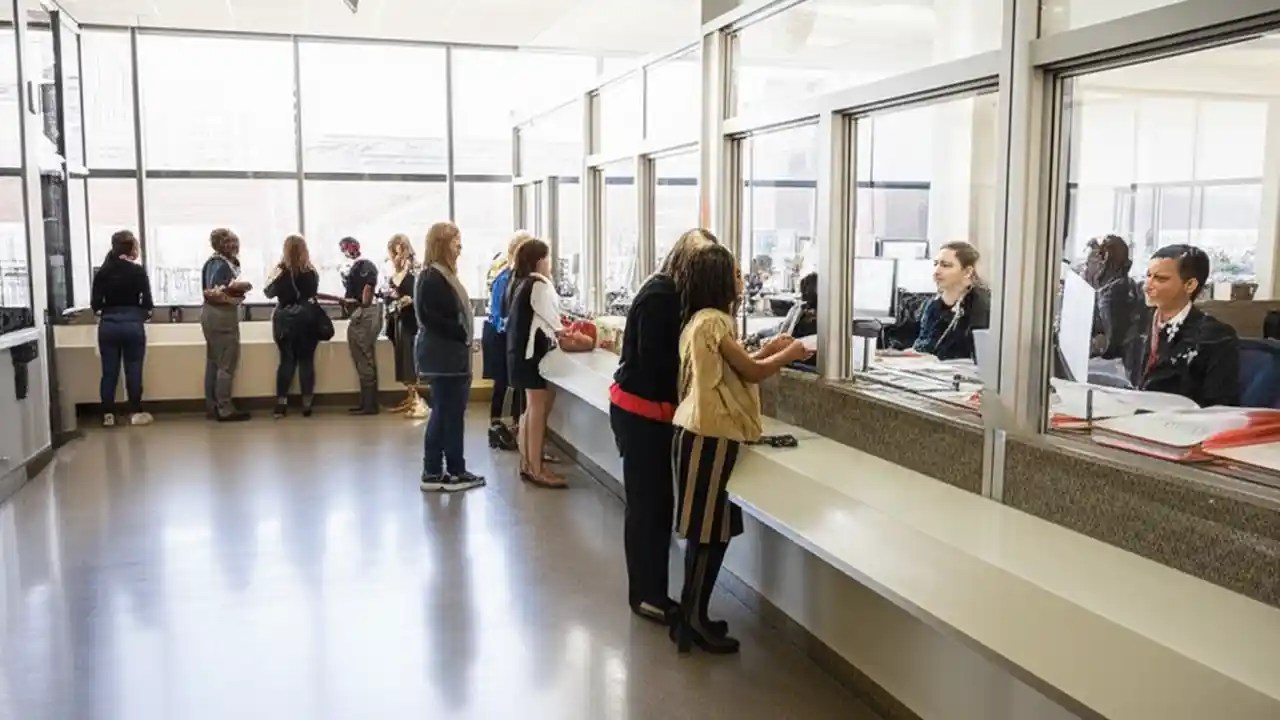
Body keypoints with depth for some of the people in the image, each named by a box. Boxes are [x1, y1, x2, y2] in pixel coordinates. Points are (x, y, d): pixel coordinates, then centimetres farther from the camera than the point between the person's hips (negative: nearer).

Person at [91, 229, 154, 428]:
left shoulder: (102, 272, 3)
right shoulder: (137, 271, -6)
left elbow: (95, 304, 2)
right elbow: (147, 303, -6)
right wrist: (141, 313, 14)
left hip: (108, 325, 3)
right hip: (132, 324, -3)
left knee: (109, 371, 8)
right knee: (133, 370, 4)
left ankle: (108, 414, 10)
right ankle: (135, 413, 9)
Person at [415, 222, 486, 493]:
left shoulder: (442, 275, 16)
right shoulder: (432, 277, -15)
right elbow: (430, 317, -22)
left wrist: (462, 337, 4)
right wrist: (462, 335, -16)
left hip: (446, 352, 10)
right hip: (444, 354, -10)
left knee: (443, 414, 12)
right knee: (451, 413, -3)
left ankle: (433, 473, 17)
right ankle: (454, 472, 6)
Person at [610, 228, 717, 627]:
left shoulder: (670, 294, 9)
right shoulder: (659, 297, -18)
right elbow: (655, 362, -21)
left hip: (652, 410, 9)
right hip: (641, 411, -9)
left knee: (658, 503, 12)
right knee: (647, 505, 0)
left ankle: (651, 592, 21)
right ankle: (645, 595, 12)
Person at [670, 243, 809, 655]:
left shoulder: (701, 320, 15)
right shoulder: (713, 321, -15)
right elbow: (752, 372, -8)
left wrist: (767, 350, 17)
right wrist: (788, 355, 7)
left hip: (700, 432, 10)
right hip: (709, 436, -10)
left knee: (706, 530, 14)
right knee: (710, 531, -3)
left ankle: (691, 616, 20)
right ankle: (694, 622, 4)